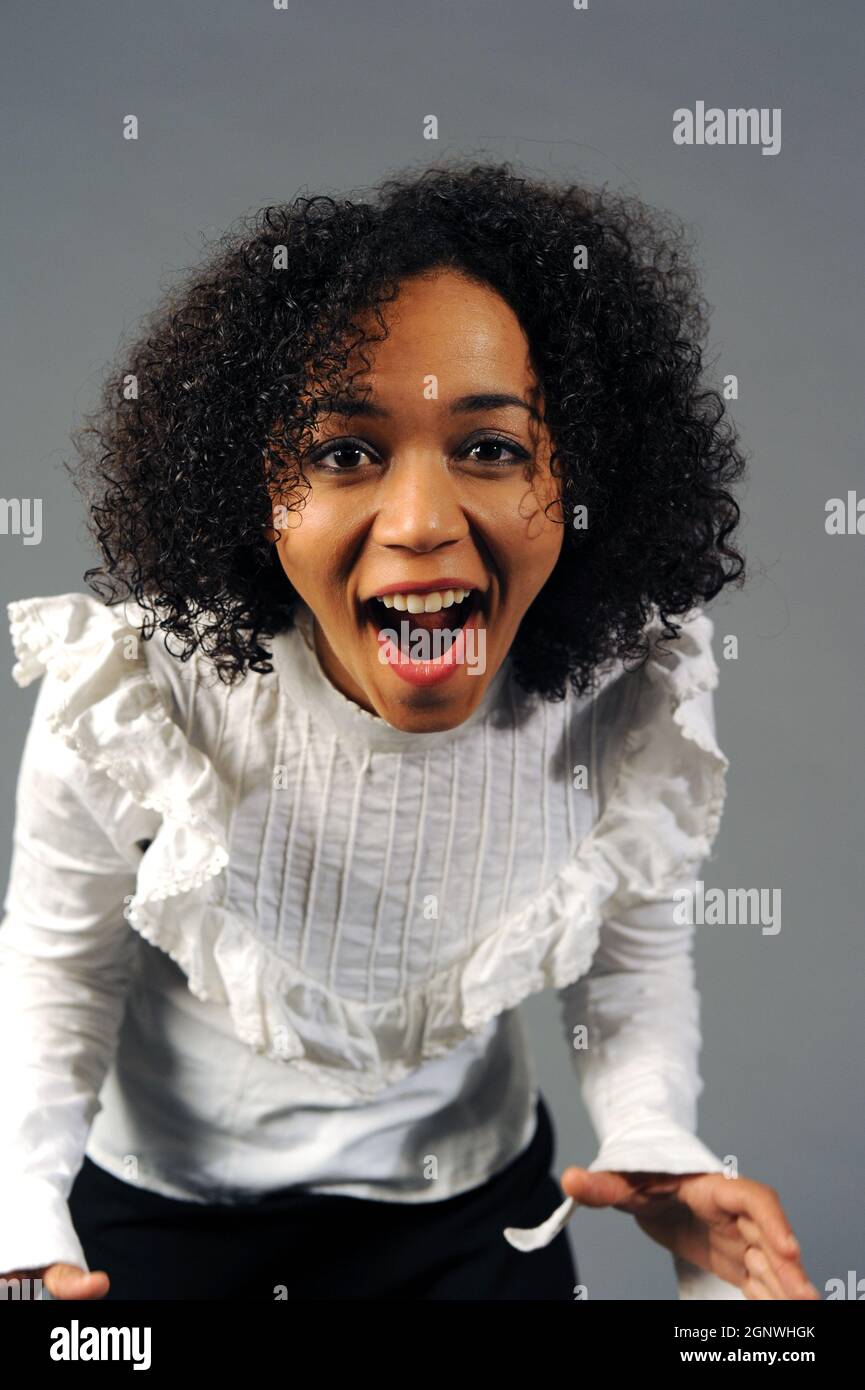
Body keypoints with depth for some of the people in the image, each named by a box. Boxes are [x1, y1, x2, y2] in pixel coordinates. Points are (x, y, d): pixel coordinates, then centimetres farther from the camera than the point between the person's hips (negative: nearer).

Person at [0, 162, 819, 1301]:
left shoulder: (641, 702, -23)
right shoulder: (126, 695, -28)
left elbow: (634, 948, -4)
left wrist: (655, 1143, -21)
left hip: (465, 1196, 2)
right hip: (160, 1185, -1)